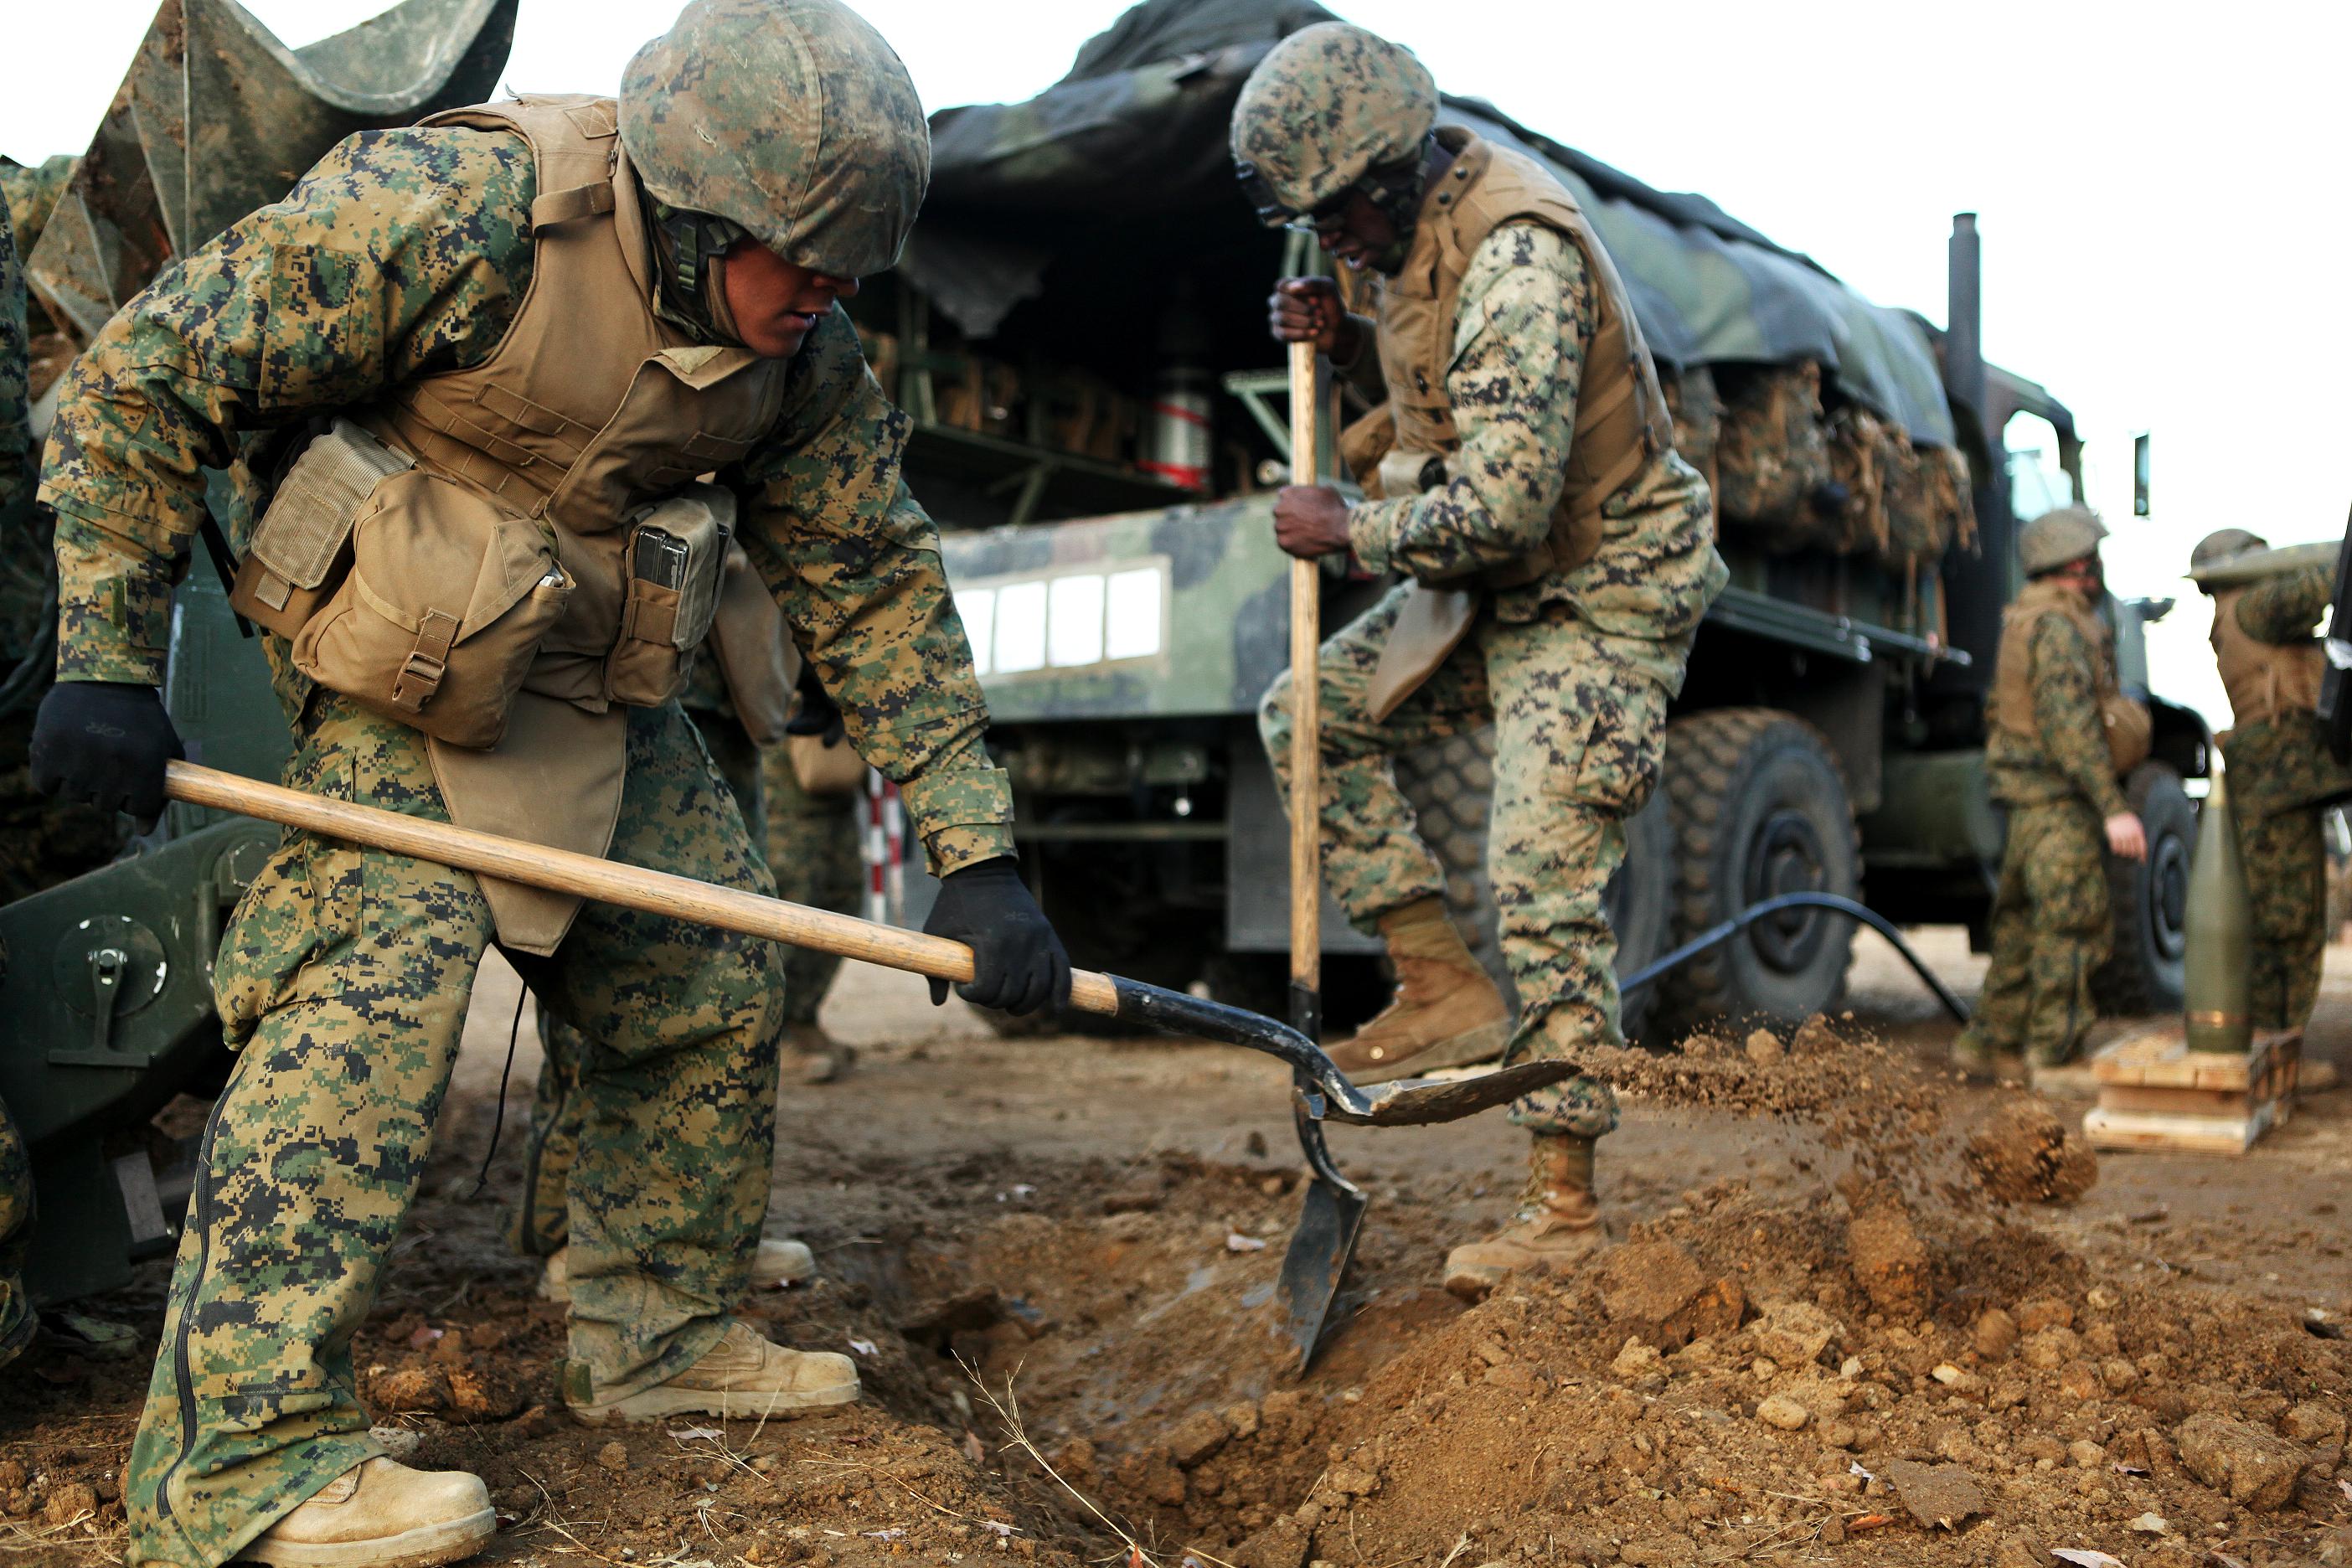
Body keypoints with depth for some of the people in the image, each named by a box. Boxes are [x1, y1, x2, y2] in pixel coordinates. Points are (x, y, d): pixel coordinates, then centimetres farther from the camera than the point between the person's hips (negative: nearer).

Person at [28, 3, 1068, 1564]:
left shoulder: (805, 351, -10)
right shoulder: (452, 209, -28)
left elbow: (876, 583, -4)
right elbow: (147, 376, -20)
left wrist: (976, 852, -10)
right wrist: (108, 660, -19)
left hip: (603, 688, 6)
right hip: (392, 665, -6)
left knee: (716, 982, 5)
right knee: (380, 966, -21)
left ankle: (661, 1334, 23)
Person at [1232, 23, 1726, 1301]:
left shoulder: (1518, 256, -26)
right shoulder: (1421, 227, 5)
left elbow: (1504, 500, -32)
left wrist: (1348, 533, -18)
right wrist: (1352, 342, 0)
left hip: (1597, 597, -10)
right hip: (1494, 586, 10)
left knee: (1545, 893, -12)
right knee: (1309, 716, 3)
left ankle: (1564, 1207, -1)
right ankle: (1445, 990, 7)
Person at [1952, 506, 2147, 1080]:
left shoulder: (2023, 619, 18)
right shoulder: (2059, 624, -14)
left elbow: (1998, 712, 24)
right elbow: (2070, 722, -22)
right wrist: (2113, 807, -25)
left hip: (2028, 797, 10)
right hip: (2058, 800, -10)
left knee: (2024, 924, 14)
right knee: (2073, 925, -7)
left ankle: (1989, 1044, 19)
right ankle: (2053, 1055, -5)